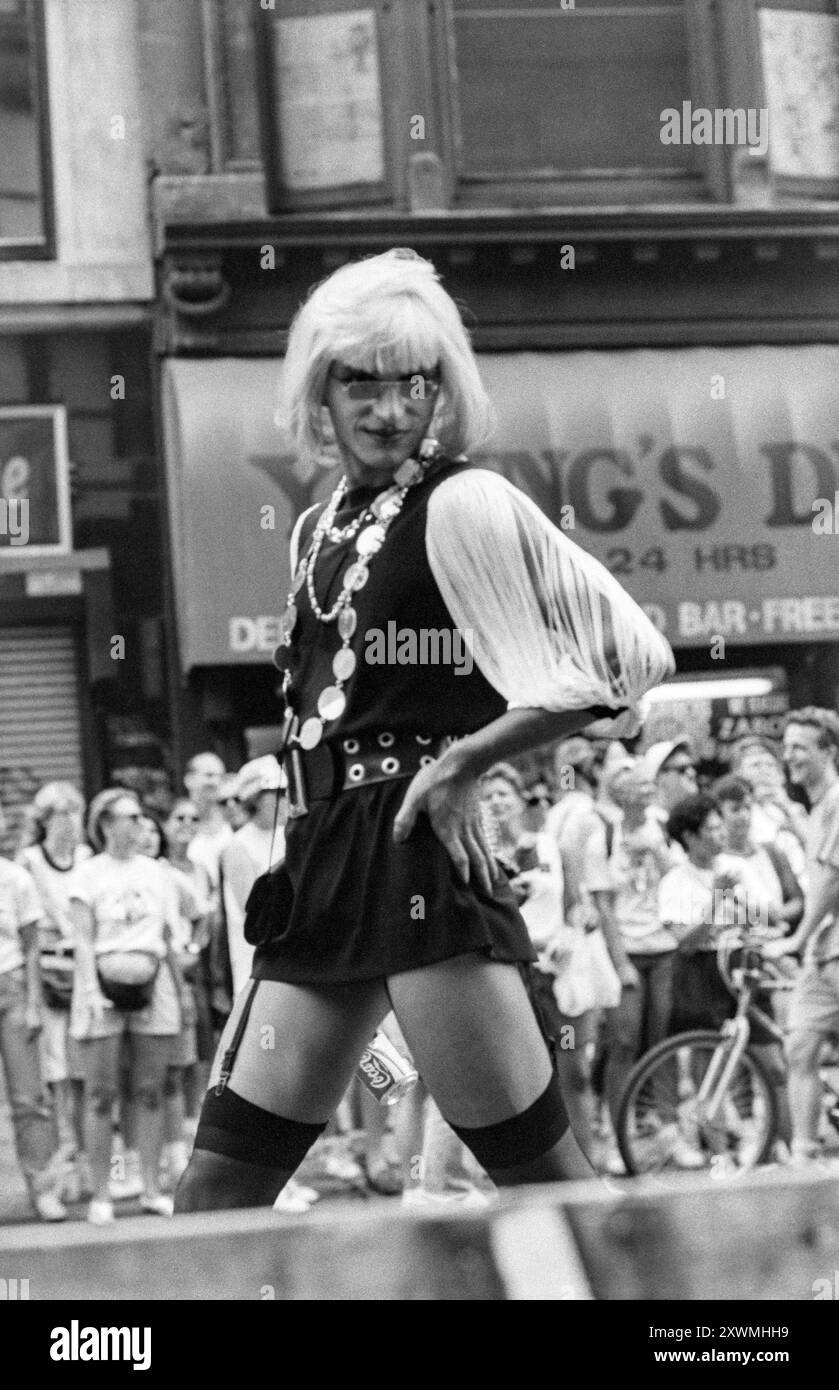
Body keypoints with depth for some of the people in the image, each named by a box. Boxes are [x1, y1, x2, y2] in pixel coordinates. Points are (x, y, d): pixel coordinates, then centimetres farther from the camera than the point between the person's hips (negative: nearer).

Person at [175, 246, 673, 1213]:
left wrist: (465, 759, -9)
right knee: (224, 1178, 6)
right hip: (323, 861, 8)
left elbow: (624, 658, -12)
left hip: (423, 848, -8)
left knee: (532, 1161, -7)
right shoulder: (320, 528, 17)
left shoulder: (464, 506, -6)